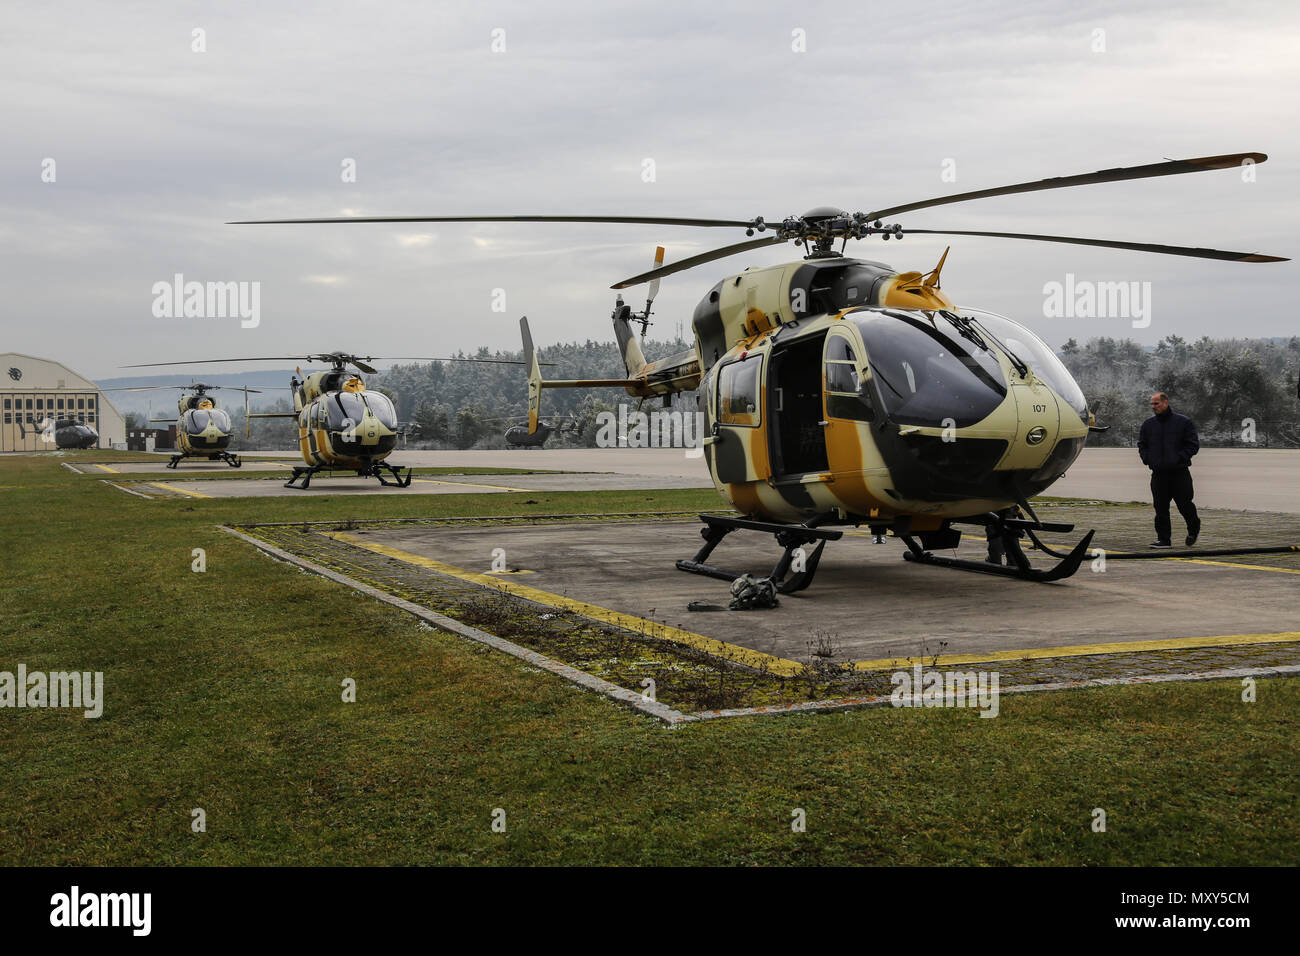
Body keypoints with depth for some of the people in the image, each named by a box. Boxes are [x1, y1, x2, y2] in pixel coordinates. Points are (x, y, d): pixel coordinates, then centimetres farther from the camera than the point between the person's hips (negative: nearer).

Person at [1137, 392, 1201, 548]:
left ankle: (1193, 528, 30)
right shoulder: (1148, 424, 10)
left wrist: (1179, 458, -13)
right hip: (1158, 474, 3)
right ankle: (1163, 539, 4)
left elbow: (1193, 445, -2)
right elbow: (1142, 445, 19)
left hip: (1179, 472, -3)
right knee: (1161, 508, -1)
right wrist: (1147, 459, 1)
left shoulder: (1183, 422, -2)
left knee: (1184, 504, 2)